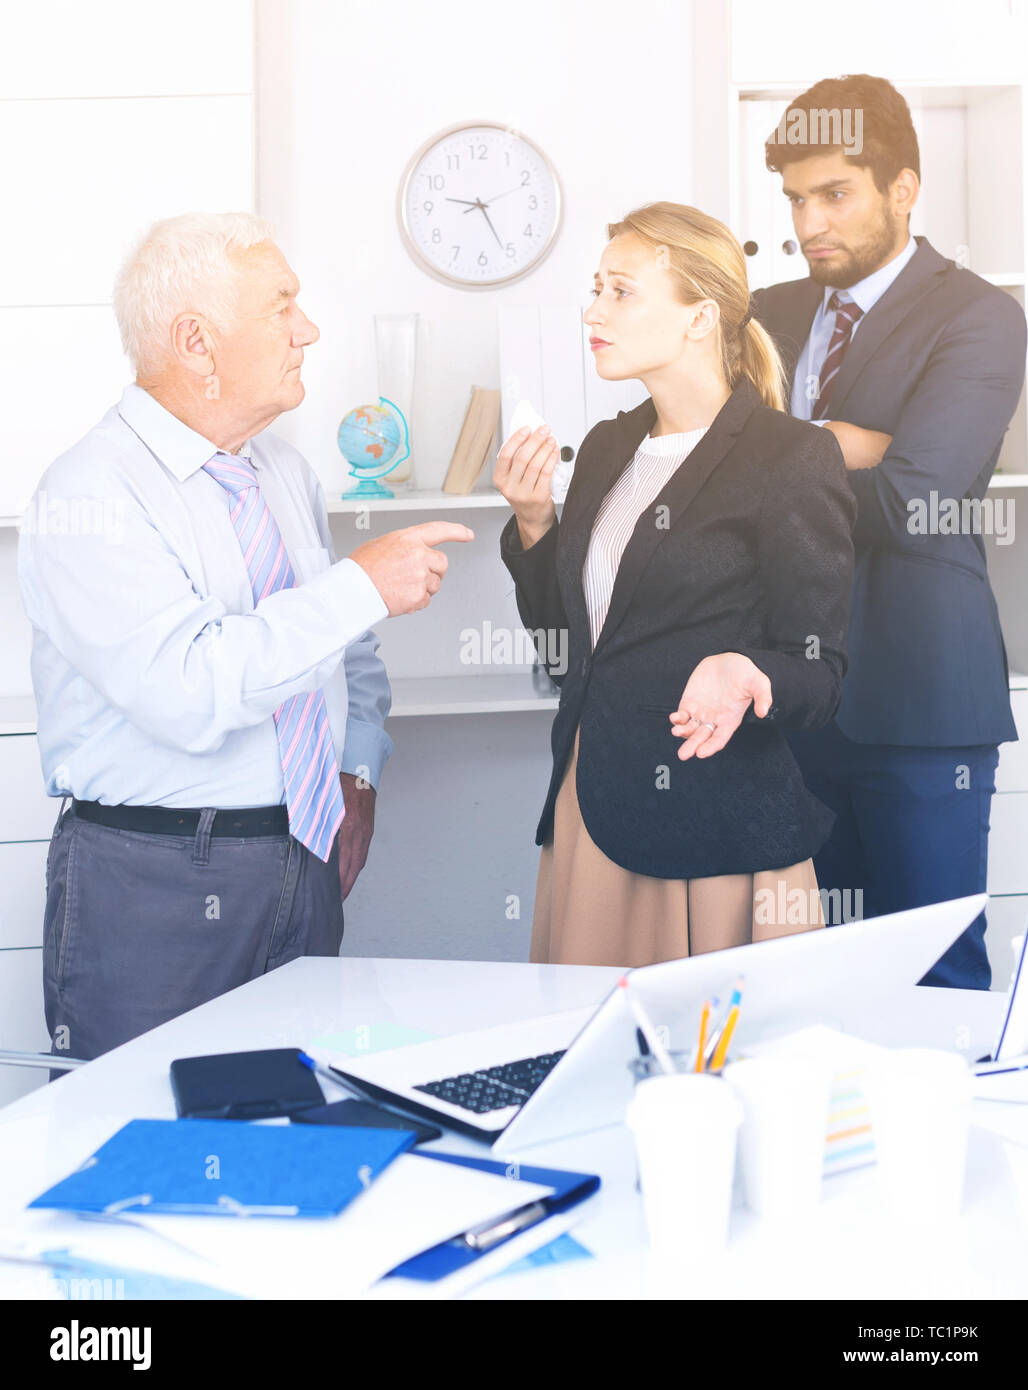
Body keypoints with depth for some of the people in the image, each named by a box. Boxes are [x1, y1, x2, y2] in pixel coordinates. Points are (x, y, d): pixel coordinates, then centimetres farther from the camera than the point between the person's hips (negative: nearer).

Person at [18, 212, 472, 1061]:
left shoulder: (288, 475, 11)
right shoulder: (90, 497, -14)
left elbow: (351, 654, 23)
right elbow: (189, 690, -27)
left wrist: (359, 774, 8)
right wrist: (362, 586, -23)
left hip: (306, 860, 7)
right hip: (155, 883, -6)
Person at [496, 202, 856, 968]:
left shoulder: (792, 457, -8)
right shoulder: (607, 449, 12)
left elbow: (820, 668, -8)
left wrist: (742, 675, -28)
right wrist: (533, 522, 3)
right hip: (592, 811, 6)